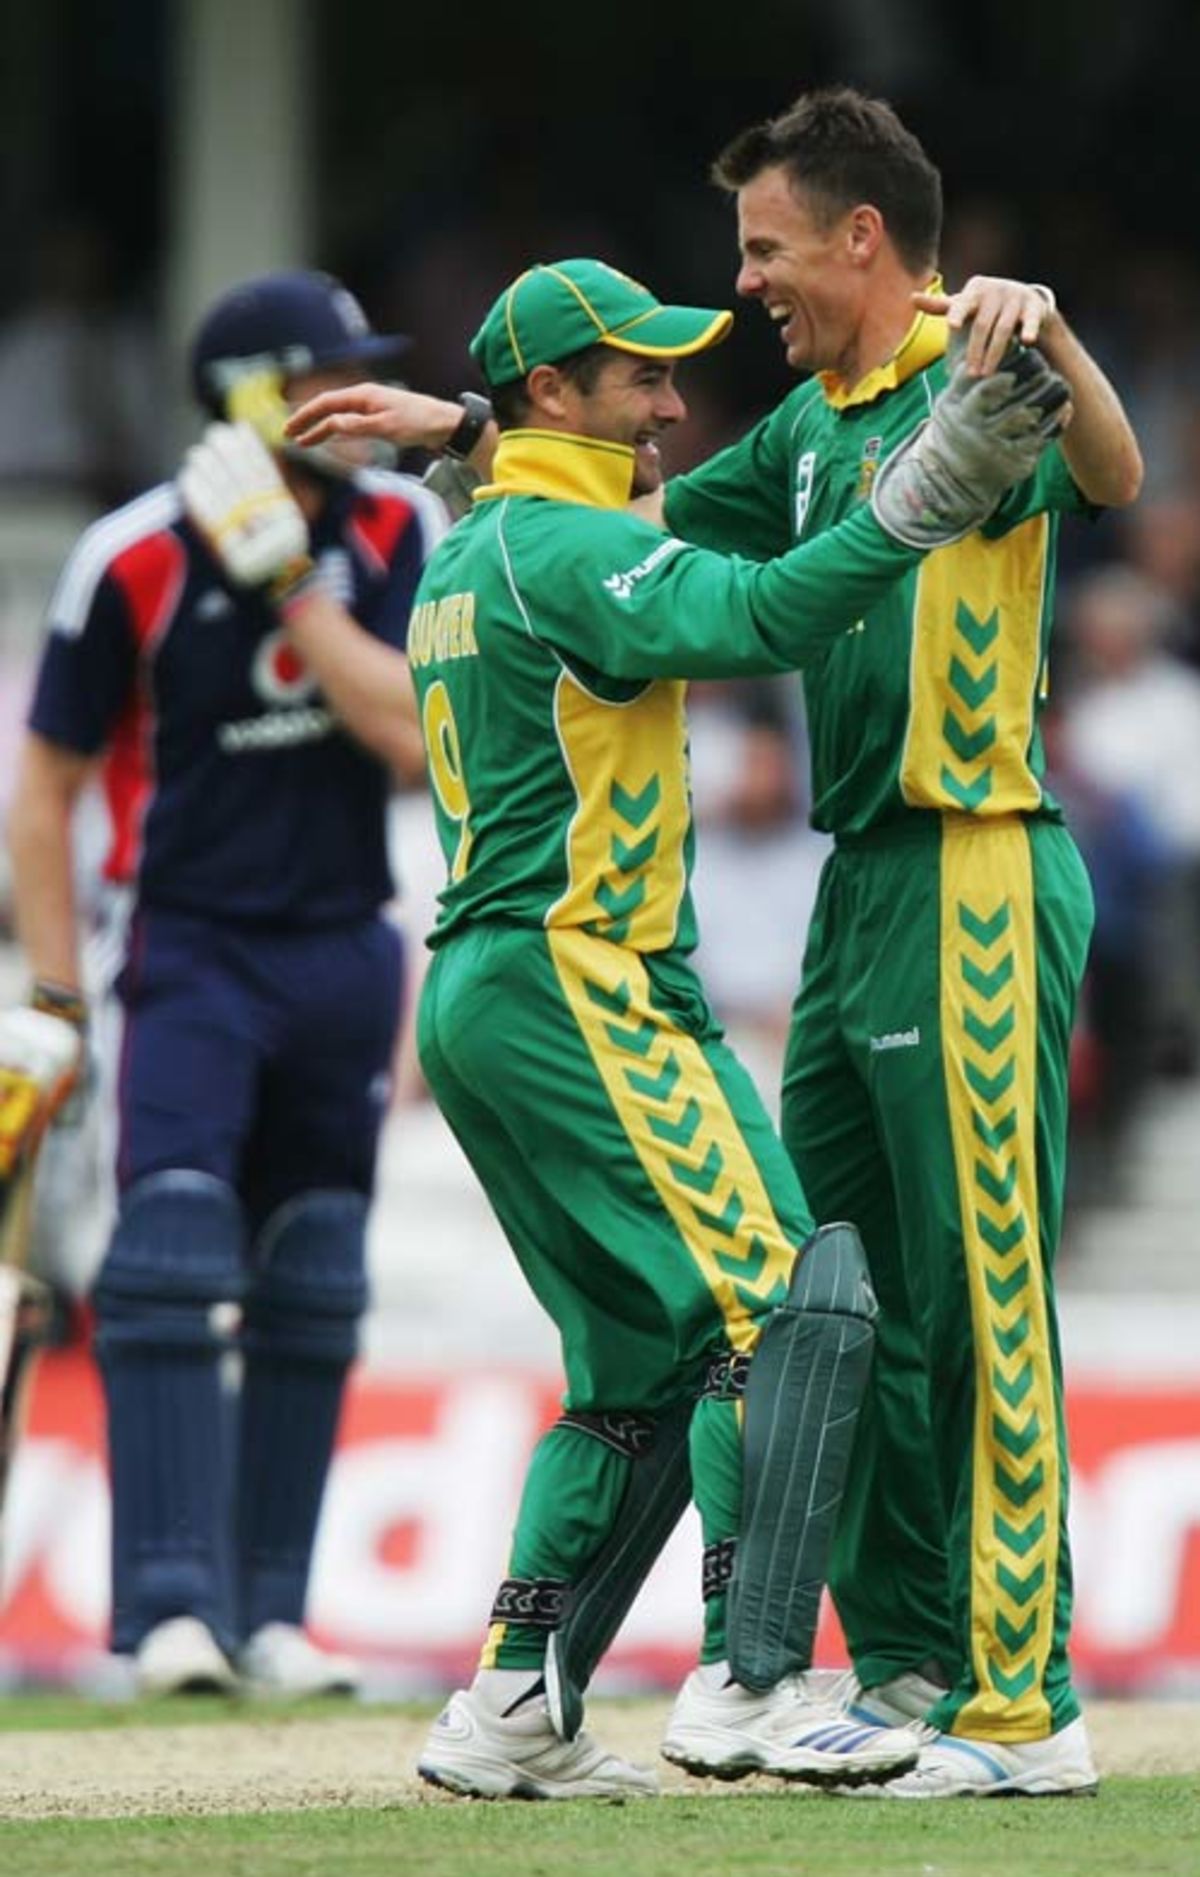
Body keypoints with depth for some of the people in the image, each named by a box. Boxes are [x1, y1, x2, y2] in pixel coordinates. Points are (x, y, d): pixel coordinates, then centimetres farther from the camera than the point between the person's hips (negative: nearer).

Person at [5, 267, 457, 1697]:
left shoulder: (399, 532, -2)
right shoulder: (133, 561, -12)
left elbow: (415, 737, -14)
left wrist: (292, 586, -19)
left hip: (344, 958, 4)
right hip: (195, 952, -4)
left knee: (312, 1299, 8)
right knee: (170, 1270, -17)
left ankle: (268, 1614, 15)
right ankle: (172, 1606, -22)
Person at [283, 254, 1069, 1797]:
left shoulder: (461, 558, 19)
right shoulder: (561, 546, -11)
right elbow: (758, 618, -26)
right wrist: (916, 505, -31)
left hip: (478, 997, 10)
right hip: (574, 984, -10)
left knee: (645, 1369, 14)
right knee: (790, 1302, -14)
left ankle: (509, 1716, 10)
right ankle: (746, 1689, -21)